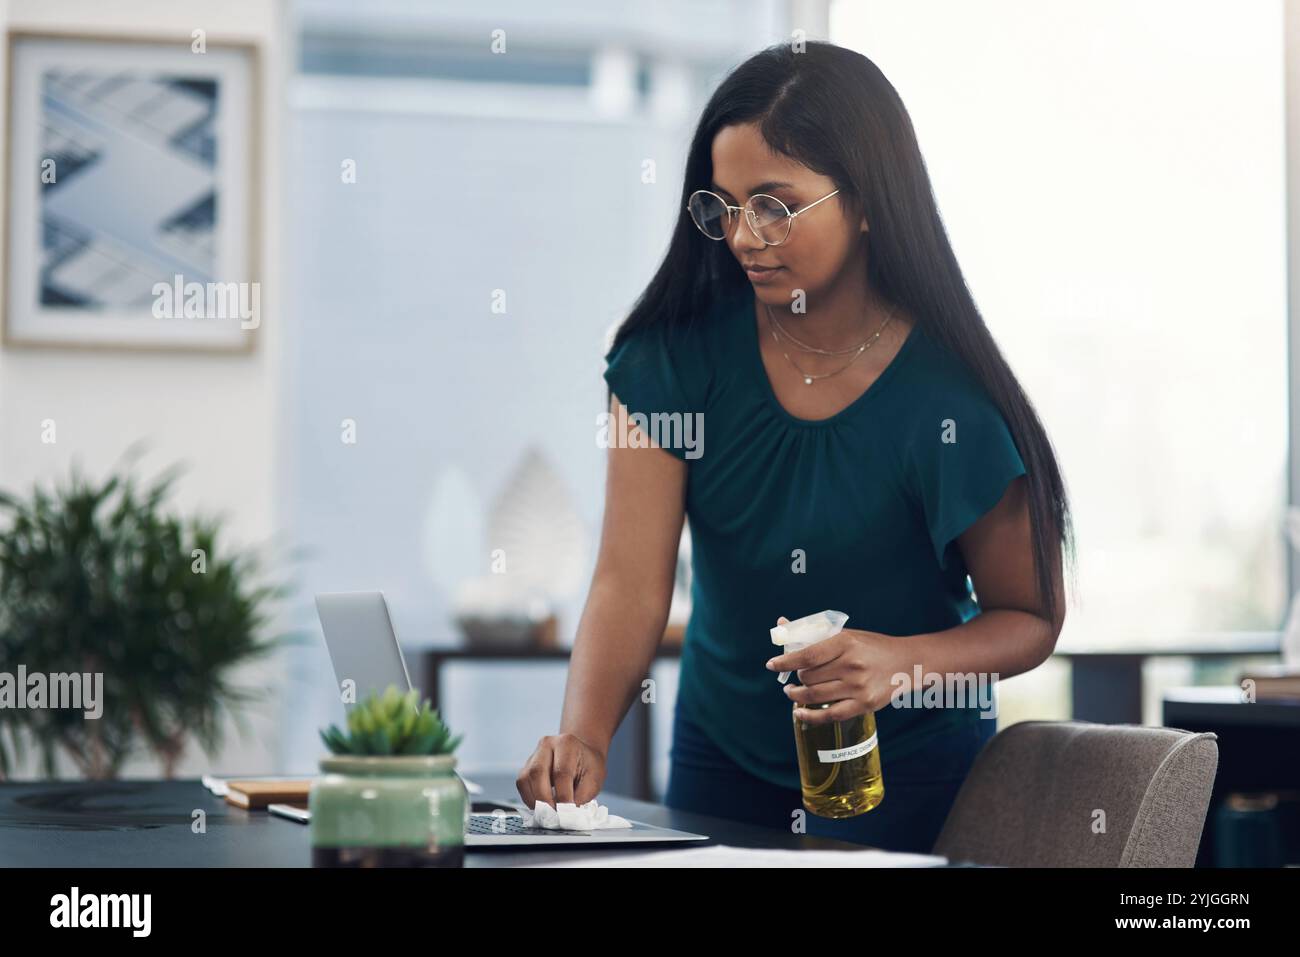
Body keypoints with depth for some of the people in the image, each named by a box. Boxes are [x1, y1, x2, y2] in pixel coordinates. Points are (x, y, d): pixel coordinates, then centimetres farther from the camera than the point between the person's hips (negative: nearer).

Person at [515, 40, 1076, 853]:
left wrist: (906, 661, -30)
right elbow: (631, 583, -18)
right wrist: (584, 740, -35)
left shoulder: (948, 396, -21)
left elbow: (1033, 618, -10)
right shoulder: (677, 356, -12)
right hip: (720, 751, 3)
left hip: (906, 773, -3)